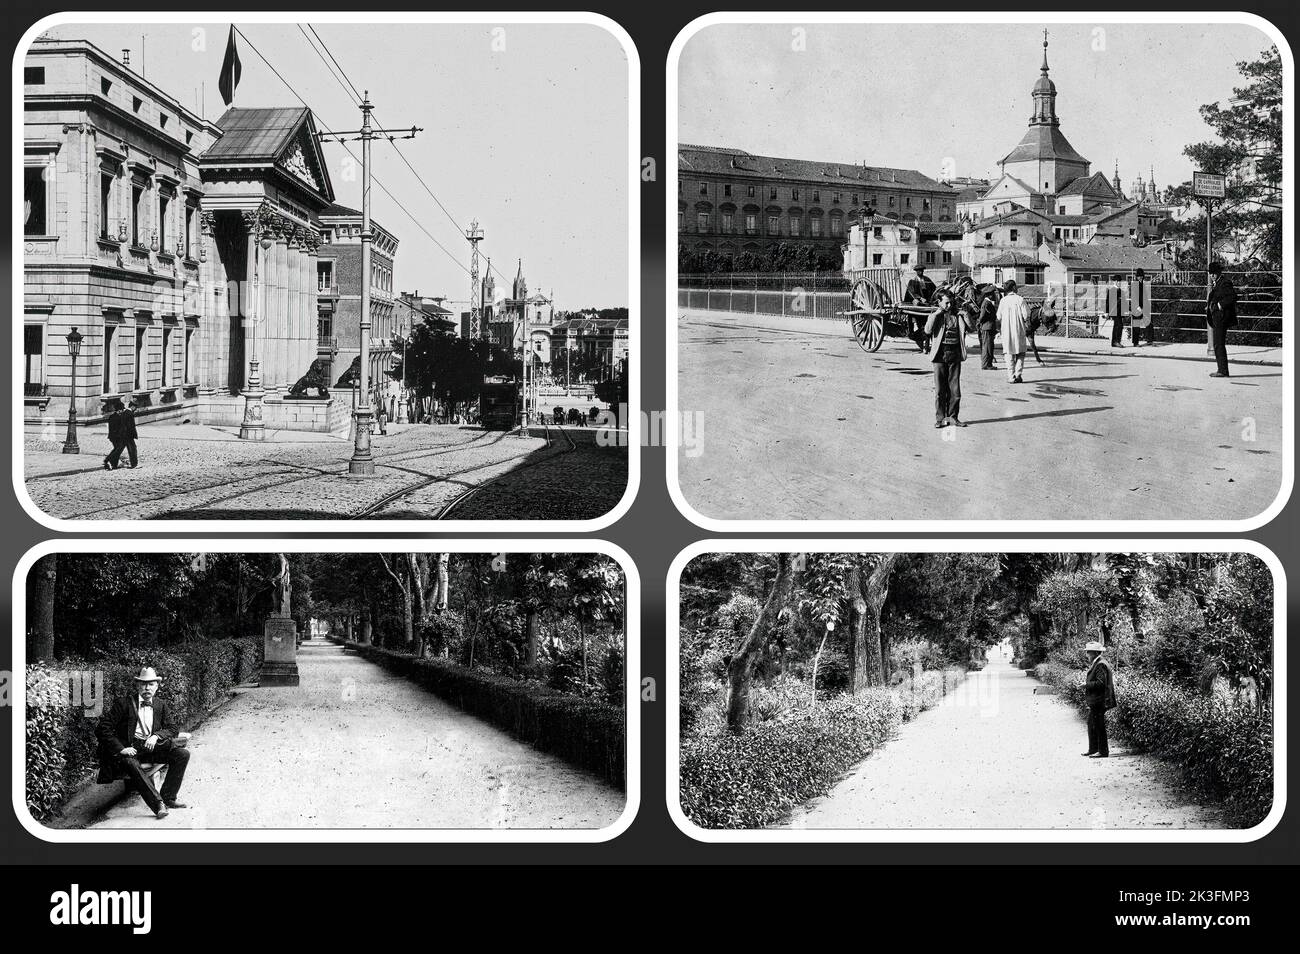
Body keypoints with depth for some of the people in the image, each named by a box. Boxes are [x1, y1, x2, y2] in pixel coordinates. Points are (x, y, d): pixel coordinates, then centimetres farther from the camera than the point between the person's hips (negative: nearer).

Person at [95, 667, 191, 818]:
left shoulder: (160, 705, 12)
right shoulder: (124, 704, -4)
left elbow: (172, 729, 11)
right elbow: (102, 729, -9)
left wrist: (156, 736, -11)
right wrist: (121, 749, -20)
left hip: (152, 745, 5)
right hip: (130, 748, -5)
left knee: (182, 754, -17)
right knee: (131, 763, -39)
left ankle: (168, 797, -9)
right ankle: (157, 804, -37)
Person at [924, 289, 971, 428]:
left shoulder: (959, 314, 10)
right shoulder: (935, 315, 4)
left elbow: (970, 328, 2)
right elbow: (928, 330, -12)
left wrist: (965, 314, -5)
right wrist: (936, 314, -13)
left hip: (955, 354, 2)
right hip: (940, 353, -2)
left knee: (955, 389, 4)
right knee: (940, 389, 0)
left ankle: (953, 417, 13)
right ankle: (940, 418, 7)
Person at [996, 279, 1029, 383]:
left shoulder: (1003, 301, -2)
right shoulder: (1020, 299, -7)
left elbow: (999, 317, 1)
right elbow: (1026, 316, -8)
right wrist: (1026, 322, 13)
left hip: (1006, 331, 1)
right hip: (1019, 330, -1)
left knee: (1009, 354, 7)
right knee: (1020, 353, 11)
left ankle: (1011, 376, 1)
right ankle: (1018, 374, 2)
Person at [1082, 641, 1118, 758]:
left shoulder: (1101, 665, -17)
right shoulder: (1095, 664, 16)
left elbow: (1101, 683, -23)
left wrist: (1087, 685, -15)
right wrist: (1087, 681, 9)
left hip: (1099, 702, -11)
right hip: (1094, 701, 11)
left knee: (1098, 725, -6)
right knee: (1091, 724, 15)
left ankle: (1103, 751, -2)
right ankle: (1093, 749, 22)